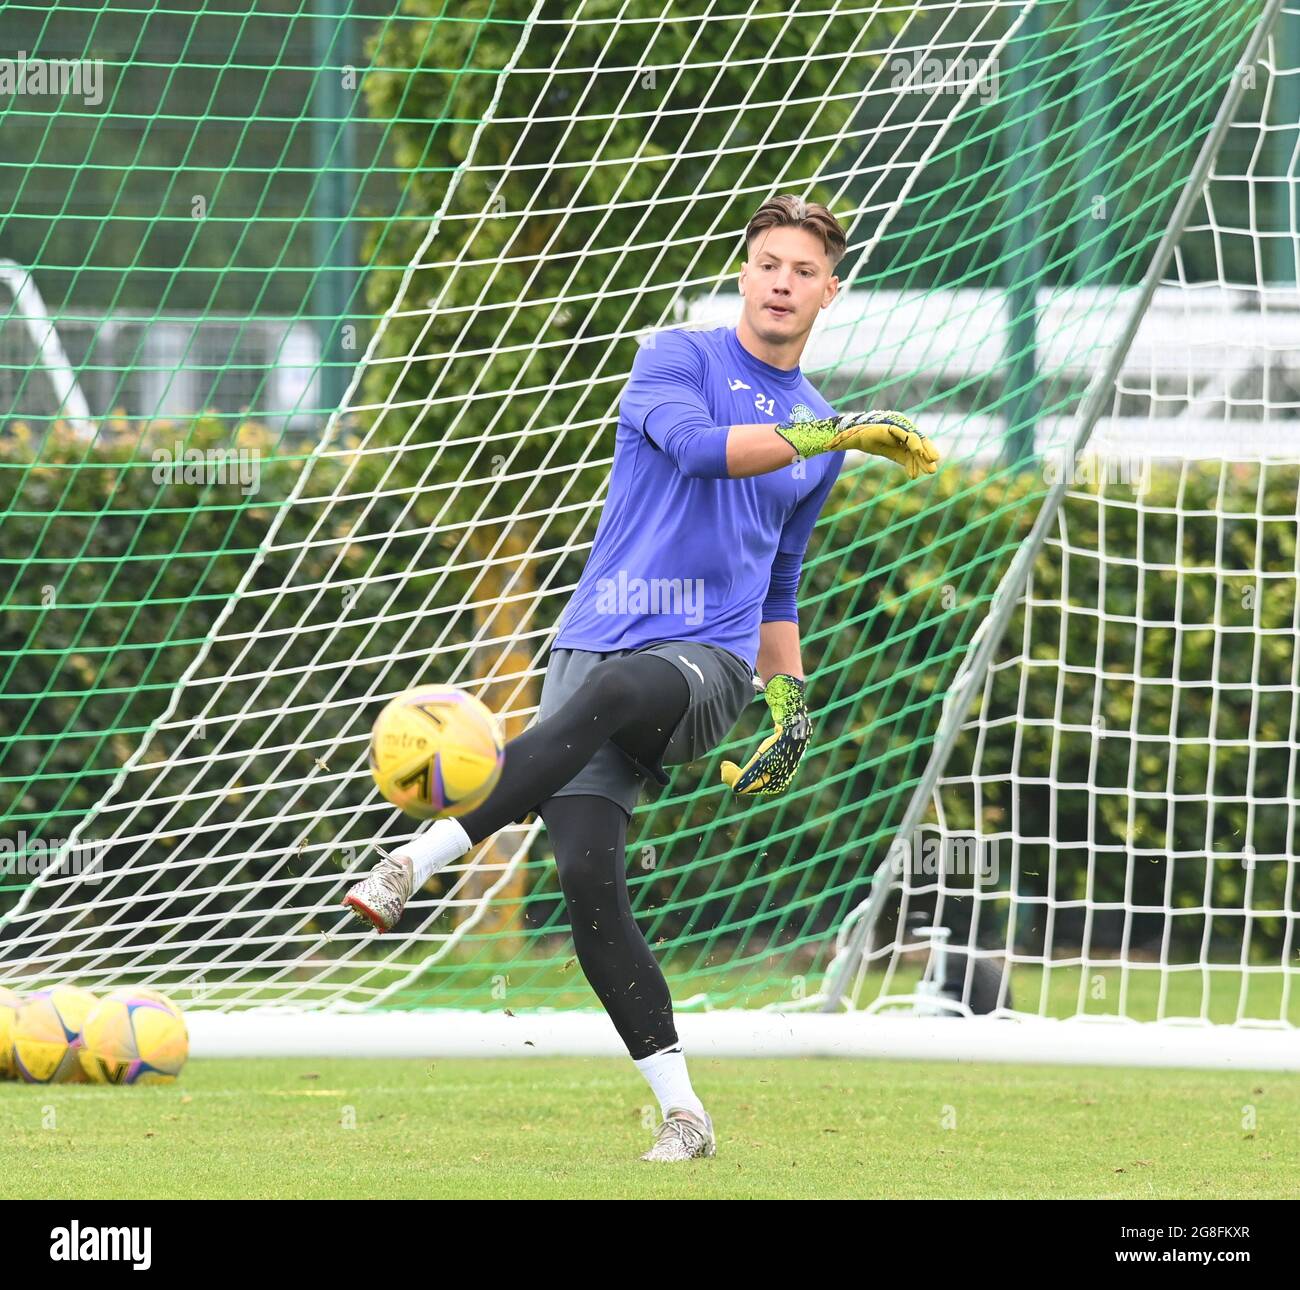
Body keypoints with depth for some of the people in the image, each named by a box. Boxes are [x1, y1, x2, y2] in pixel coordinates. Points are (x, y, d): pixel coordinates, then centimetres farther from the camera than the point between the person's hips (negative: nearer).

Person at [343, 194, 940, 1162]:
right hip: (595, 643, -1)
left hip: (709, 663, 1)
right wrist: (830, 435, -25)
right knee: (589, 878, -18)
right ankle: (682, 1111, -10)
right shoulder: (678, 358, 7)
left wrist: (792, 703, 21)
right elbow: (694, 444, -17)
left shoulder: (818, 435, 19)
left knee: (611, 690, -37)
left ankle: (416, 863, -42)